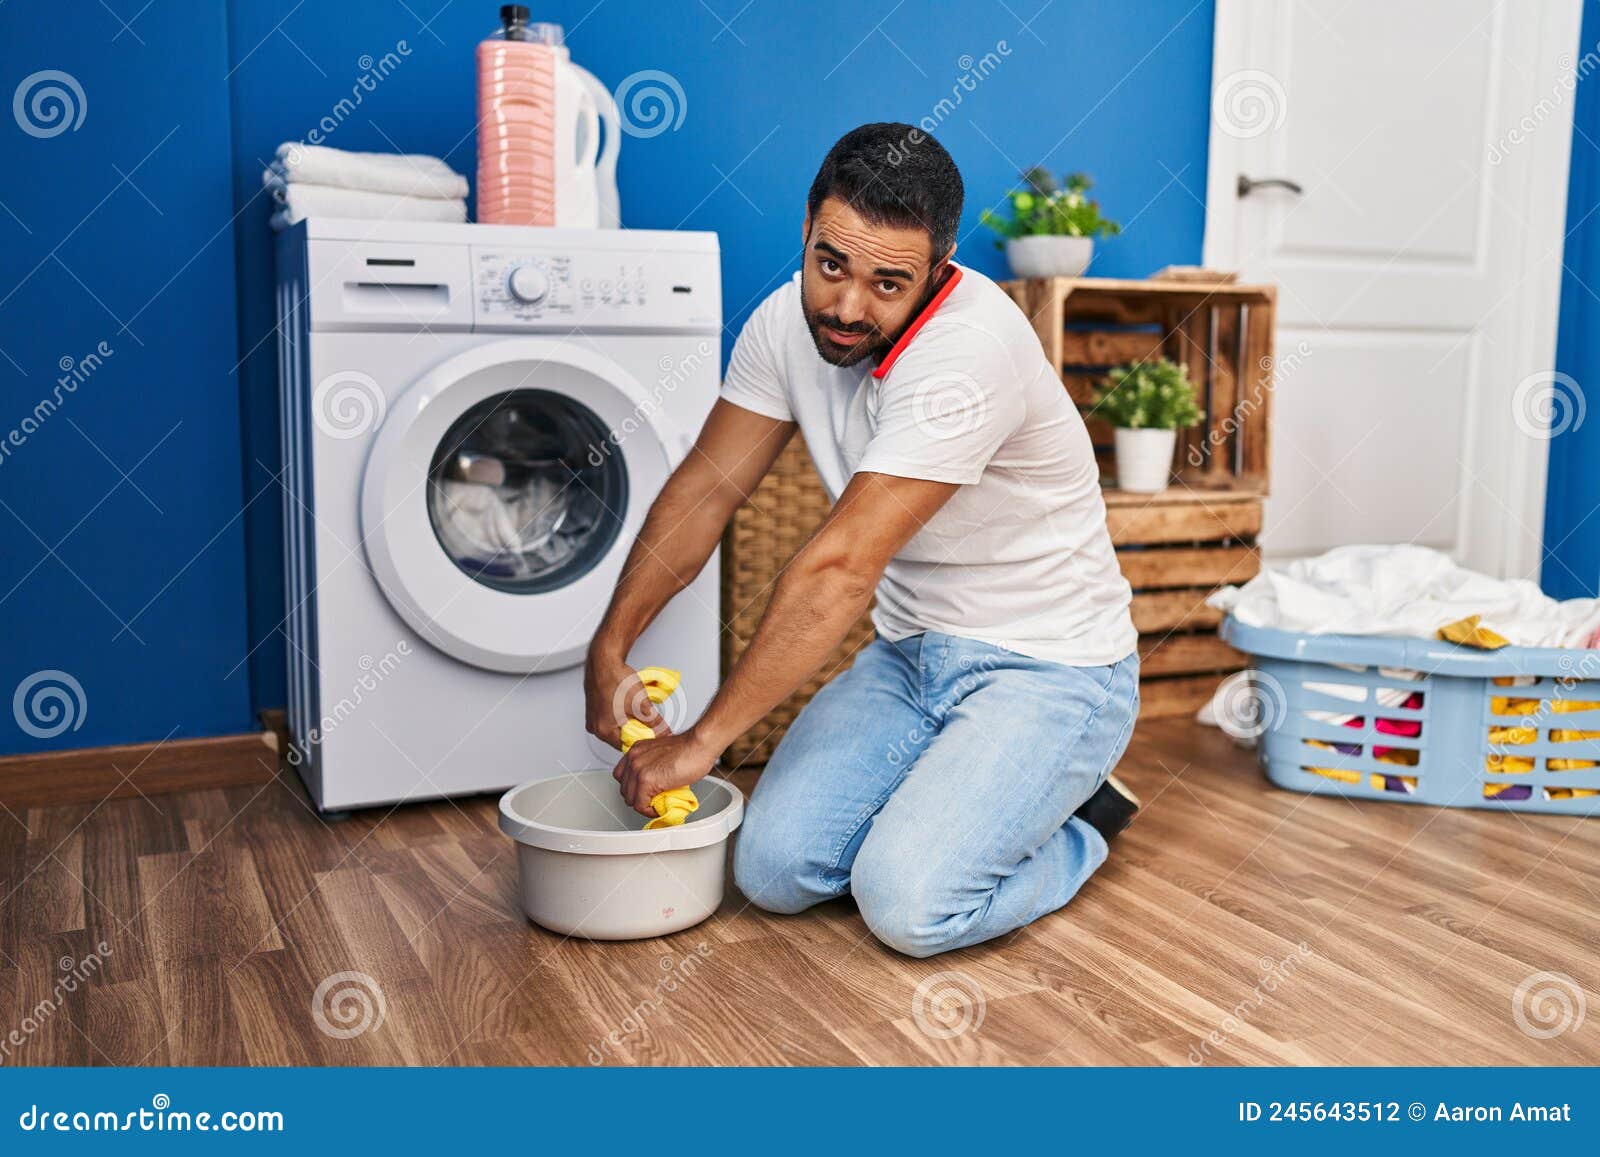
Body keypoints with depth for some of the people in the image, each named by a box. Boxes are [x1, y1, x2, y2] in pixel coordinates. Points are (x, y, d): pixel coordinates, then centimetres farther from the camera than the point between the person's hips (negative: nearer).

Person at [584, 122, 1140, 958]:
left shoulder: (969, 350, -29)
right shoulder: (790, 322, -6)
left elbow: (841, 568, -31)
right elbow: (706, 488, 2)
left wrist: (703, 739, -27)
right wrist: (609, 648, -5)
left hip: (1048, 668, -6)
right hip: (912, 651, 7)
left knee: (910, 904, -22)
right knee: (774, 871, -8)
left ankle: (1076, 826, 7)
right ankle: (948, 796, 17)